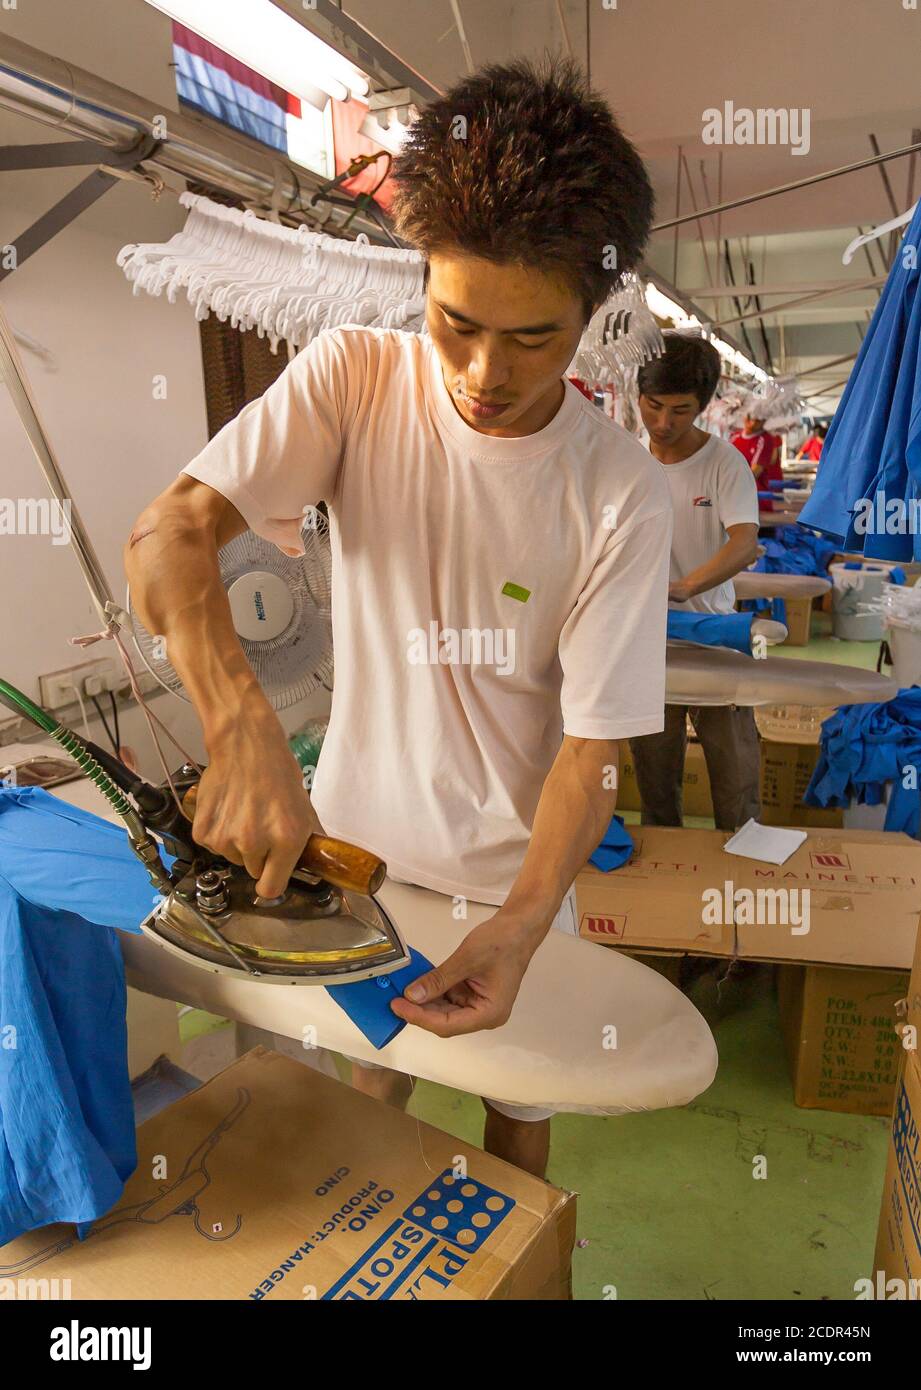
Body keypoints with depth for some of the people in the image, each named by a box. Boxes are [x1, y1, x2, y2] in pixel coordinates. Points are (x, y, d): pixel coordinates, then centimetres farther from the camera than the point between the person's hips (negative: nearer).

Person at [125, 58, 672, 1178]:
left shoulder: (622, 495, -18)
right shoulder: (353, 379, -15)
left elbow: (590, 752, -17)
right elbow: (168, 535, -25)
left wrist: (521, 925, -32)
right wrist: (244, 731, -41)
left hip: (515, 868, 0)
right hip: (352, 837, 1)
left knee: (518, 1110, 21)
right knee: (372, 1086, 24)